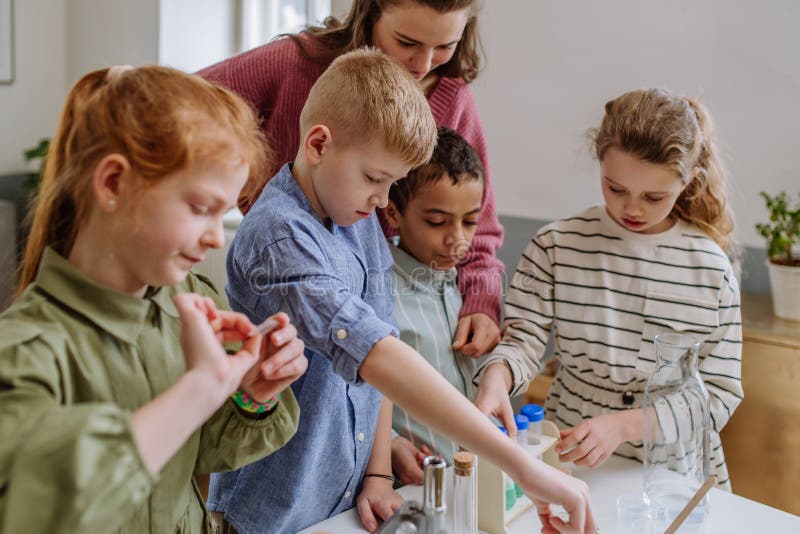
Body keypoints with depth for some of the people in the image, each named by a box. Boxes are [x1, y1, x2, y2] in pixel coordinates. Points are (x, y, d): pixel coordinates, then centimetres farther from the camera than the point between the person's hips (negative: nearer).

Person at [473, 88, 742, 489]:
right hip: (569, 463, 2)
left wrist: (622, 424, -17)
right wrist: (496, 377, -27)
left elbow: (721, 393, -4)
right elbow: (523, 340, -3)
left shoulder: (710, 265, -2)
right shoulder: (556, 245, -1)